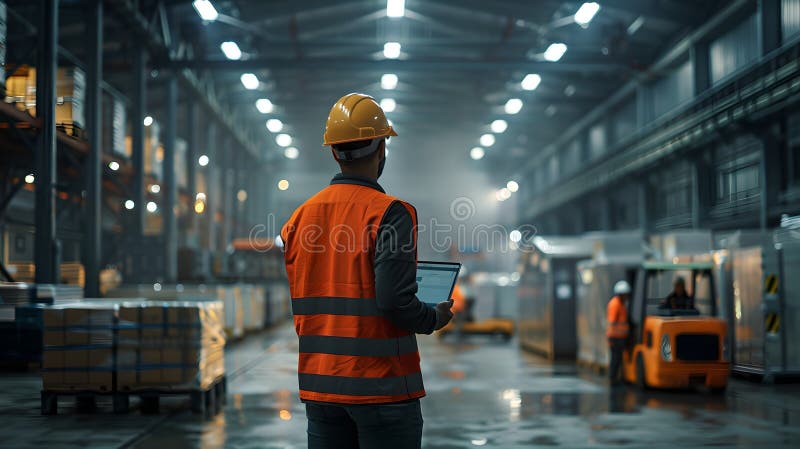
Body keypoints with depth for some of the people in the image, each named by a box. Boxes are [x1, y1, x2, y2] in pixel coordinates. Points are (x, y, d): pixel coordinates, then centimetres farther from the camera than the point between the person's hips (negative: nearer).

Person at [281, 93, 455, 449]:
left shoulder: (300, 218, 6)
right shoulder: (389, 214, -12)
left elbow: (285, 307, 5)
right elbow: (395, 301, -21)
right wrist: (435, 318, -2)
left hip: (319, 384, 6)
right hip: (380, 386, -6)